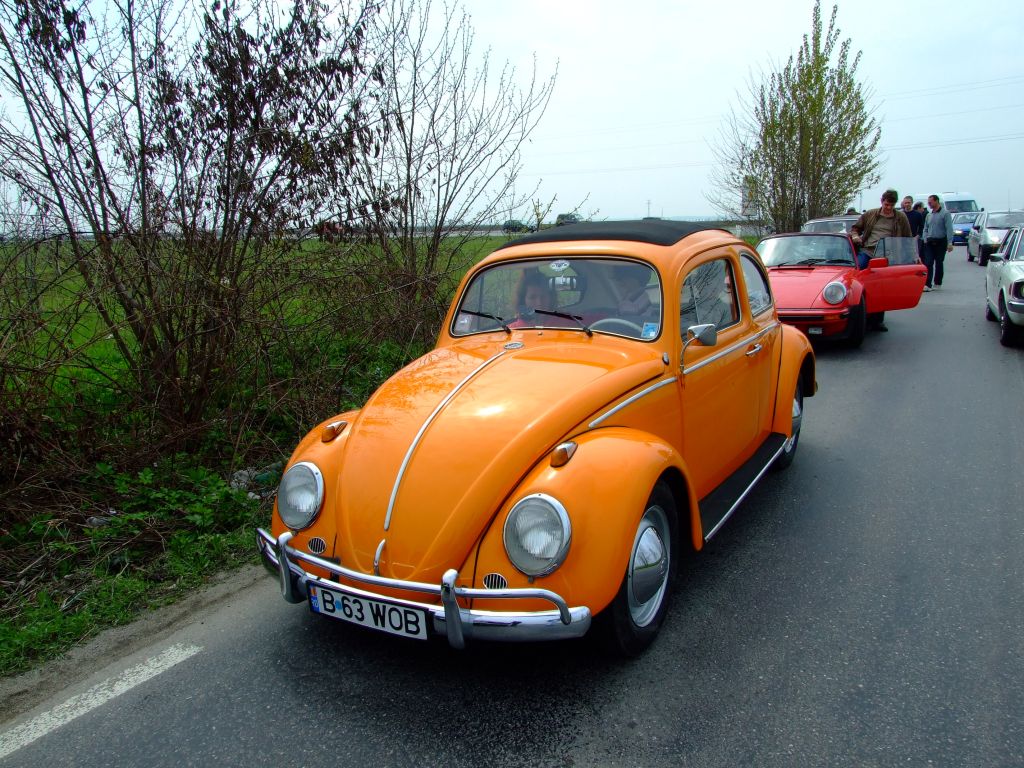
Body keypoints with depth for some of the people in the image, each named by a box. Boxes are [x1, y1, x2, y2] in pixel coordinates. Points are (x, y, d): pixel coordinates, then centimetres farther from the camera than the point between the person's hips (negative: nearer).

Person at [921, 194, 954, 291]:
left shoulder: (945, 213, -5)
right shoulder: (928, 215, 13)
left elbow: (949, 229, -10)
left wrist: (950, 243, -16)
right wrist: (925, 240, 5)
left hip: (940, 242, -4)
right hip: (930, 242, 4)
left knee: (939, 263, 5)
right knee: (928, 263, -8)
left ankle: (937, 283, 16)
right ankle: (927, 284, -14)